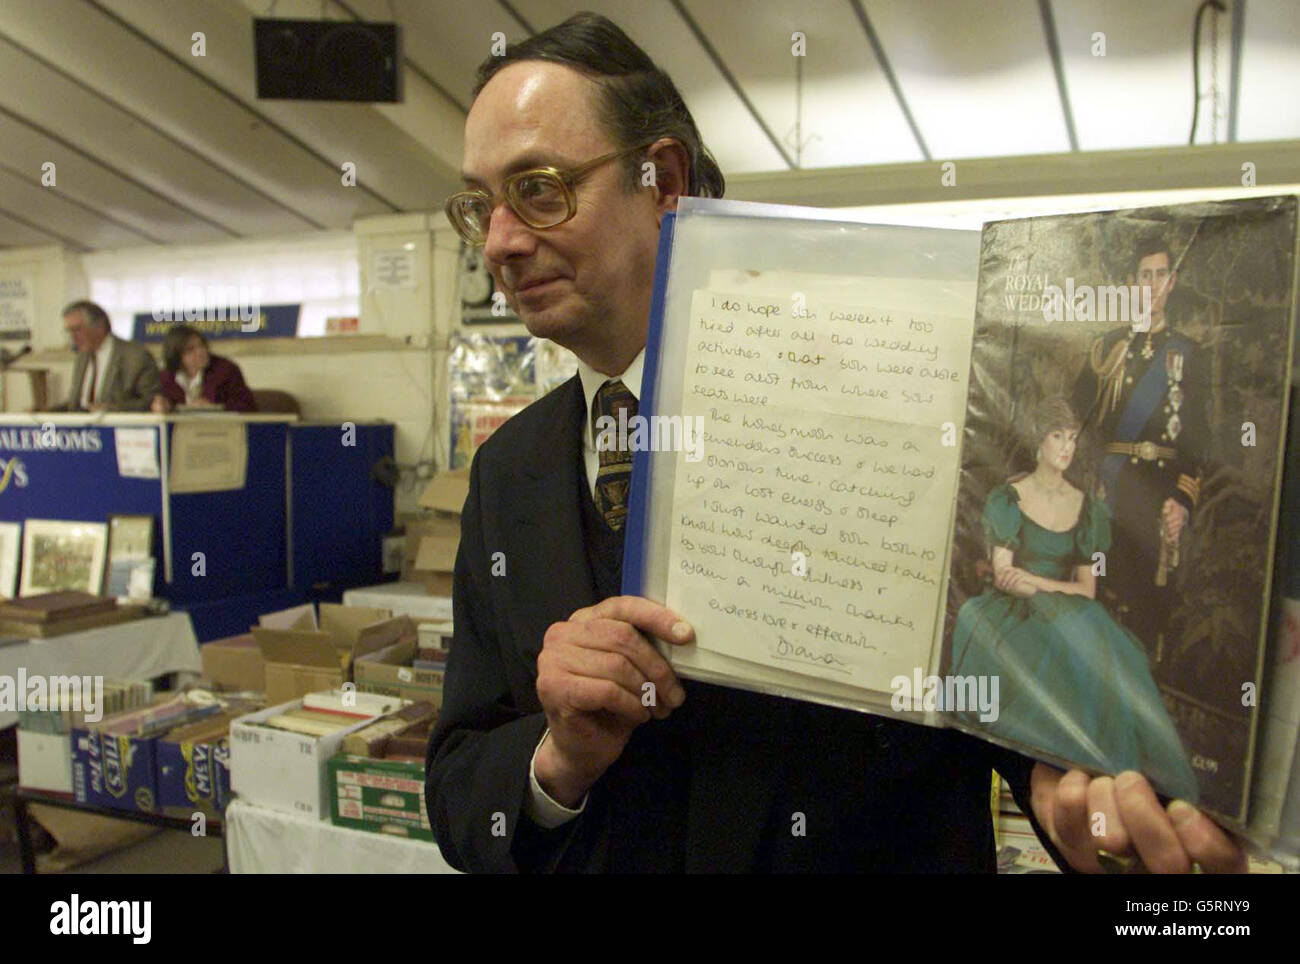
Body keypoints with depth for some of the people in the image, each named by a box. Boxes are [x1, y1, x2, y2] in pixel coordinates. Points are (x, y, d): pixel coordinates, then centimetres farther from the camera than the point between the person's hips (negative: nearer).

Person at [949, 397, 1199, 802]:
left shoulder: (1086, 508, 12)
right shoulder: (1009, 498, 3)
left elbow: (1088, 589, 8)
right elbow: (1002, 576, -4)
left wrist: (1033, 581, -9)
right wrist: (1057, 590, -17)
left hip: (1072, 616, 3)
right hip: (1015, 615, -3)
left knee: (1107, 654, -30)